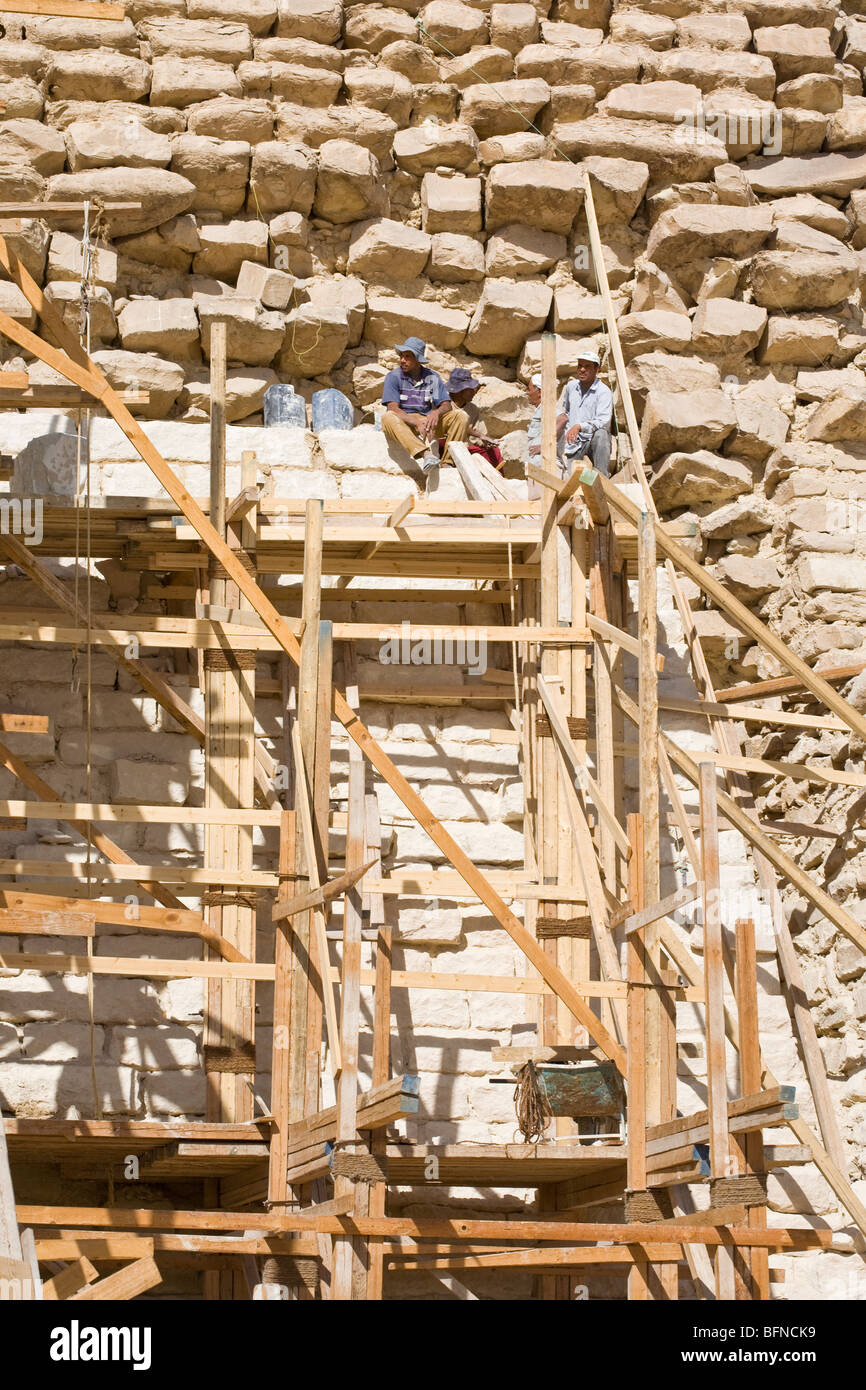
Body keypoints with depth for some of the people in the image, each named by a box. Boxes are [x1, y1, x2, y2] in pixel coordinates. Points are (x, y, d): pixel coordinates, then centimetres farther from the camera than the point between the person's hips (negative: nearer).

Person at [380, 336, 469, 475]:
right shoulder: (393, 377, -2)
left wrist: (437, 412, -26)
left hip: (428, 421, 3)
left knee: (461, 416, -16)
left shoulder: (433, 377, 7)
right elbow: (393, 408, -14)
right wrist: (417, 422, -29)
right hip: (404, 423, -3)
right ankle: (426, 454, -56)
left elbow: (446, 405, 0)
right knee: (388, 417, -37)